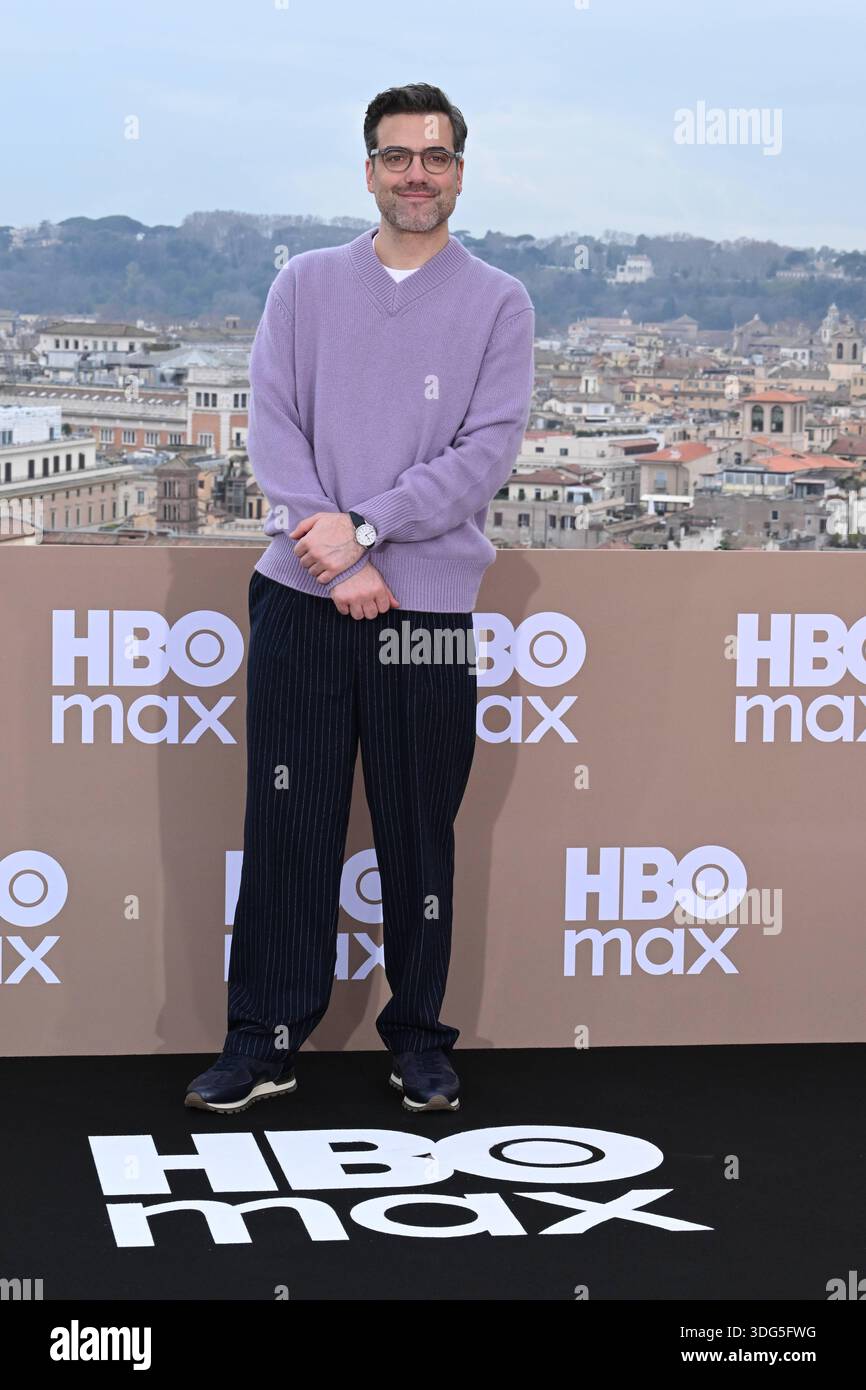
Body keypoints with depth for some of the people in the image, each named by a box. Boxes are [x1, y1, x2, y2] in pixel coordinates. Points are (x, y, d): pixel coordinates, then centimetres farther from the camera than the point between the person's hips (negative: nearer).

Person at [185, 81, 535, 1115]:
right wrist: (340, 562, -11)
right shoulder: (305, 286, 8)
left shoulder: (498, 304, 3)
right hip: (301, 600, 1)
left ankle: (418, 1037, 19)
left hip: (429, 604, -1)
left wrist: (364, 525, -15)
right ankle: (265, 1040, 11)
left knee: (419, 834, 6)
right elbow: (272, 423, 0)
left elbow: (487, 452, -6)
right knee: (287, 826, 3)